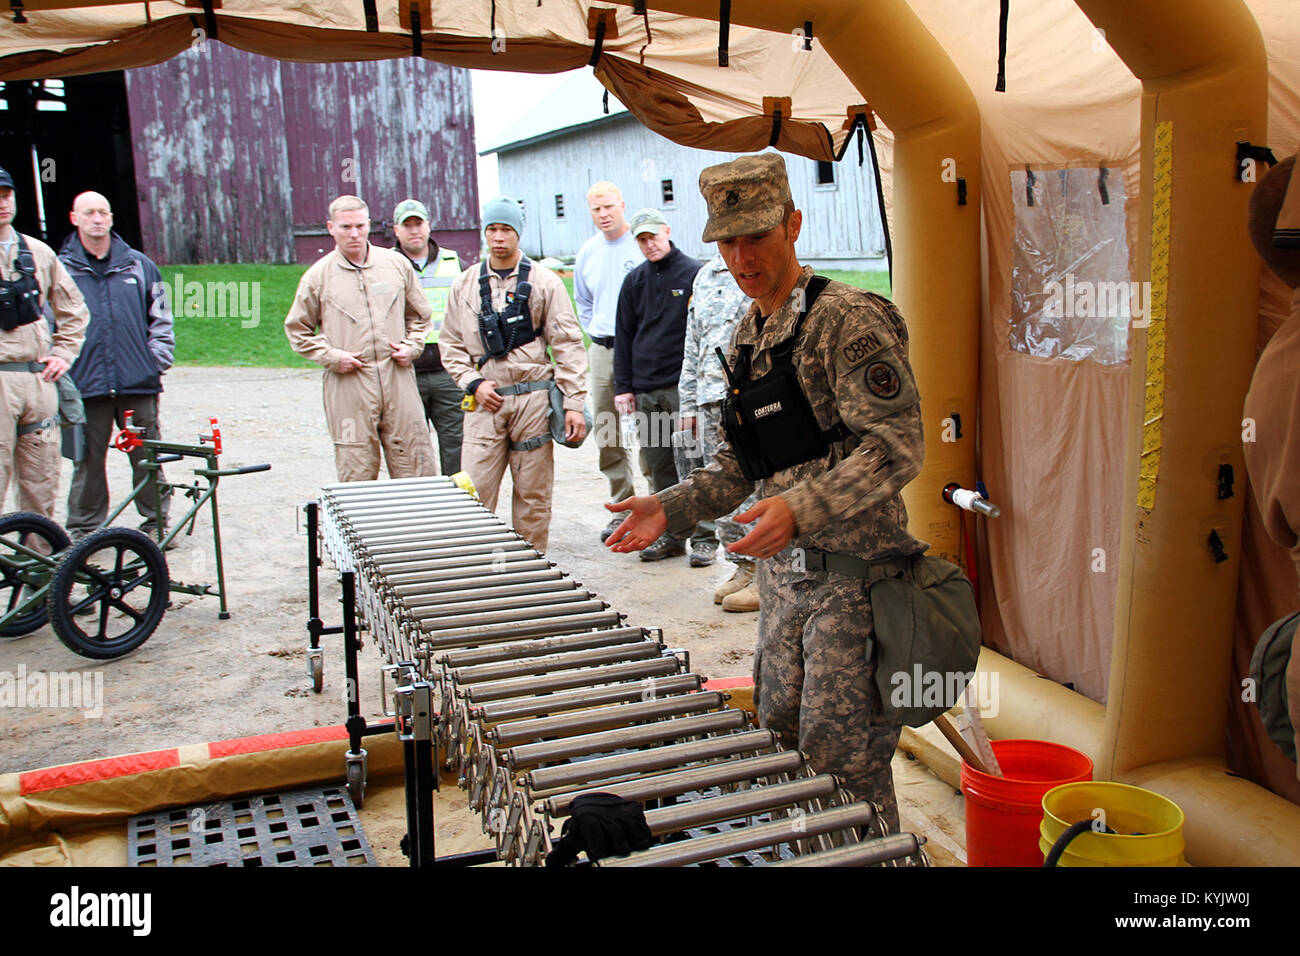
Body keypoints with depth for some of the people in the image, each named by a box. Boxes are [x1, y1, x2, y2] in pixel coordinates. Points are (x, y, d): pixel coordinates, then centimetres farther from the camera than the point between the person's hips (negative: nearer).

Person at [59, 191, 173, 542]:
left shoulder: (139, 265, 10)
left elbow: (161, 319, 14)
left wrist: (158, 361, 5)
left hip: (138, 382, 1)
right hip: (85, 383, -1)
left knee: (147, 456, 5)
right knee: (88, 459, 3)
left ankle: (156, 521, 17)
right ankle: (84, 527, 14)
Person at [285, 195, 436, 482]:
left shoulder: (396, 264, 9)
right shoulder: (318, 276, 5)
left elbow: (419, 315, 21)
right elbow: (297, 329, 12)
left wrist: (411, 347, 5)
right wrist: (331, 356, -1)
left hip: (397, 379, 2)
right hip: (348, 385, -1)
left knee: (415, 469, 1)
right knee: (357, 475, 0)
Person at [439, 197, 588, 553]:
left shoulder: (544, 281, 3)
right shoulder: (465, 284, 10)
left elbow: (567, 345, 1)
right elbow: (451, 344, 15)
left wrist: (574, 403, -6)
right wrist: (473, 382, -2)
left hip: (534, 398, -1)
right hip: (485, 401, 2)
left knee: (533, 493, 5)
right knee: (474, 491, -5)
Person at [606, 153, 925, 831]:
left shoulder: (847, 319, -14)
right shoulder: (746, 336, 11)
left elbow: (897, 445, -21)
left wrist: (801, 508, -32)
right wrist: (672, 508, 5)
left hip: (851, 572, -8)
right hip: (783, 569, 8)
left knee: (841, 766, -1)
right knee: (778, 743, 17)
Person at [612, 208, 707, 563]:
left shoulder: (695, 274, 0)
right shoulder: (635, 281, 13)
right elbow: (624, 337, 15)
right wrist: (623, 386, 7)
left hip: (684, 386, -5)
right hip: (645, 389, 5)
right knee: (657, 466, 9)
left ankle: (704, 537, 5)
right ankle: (671, 534, 19)